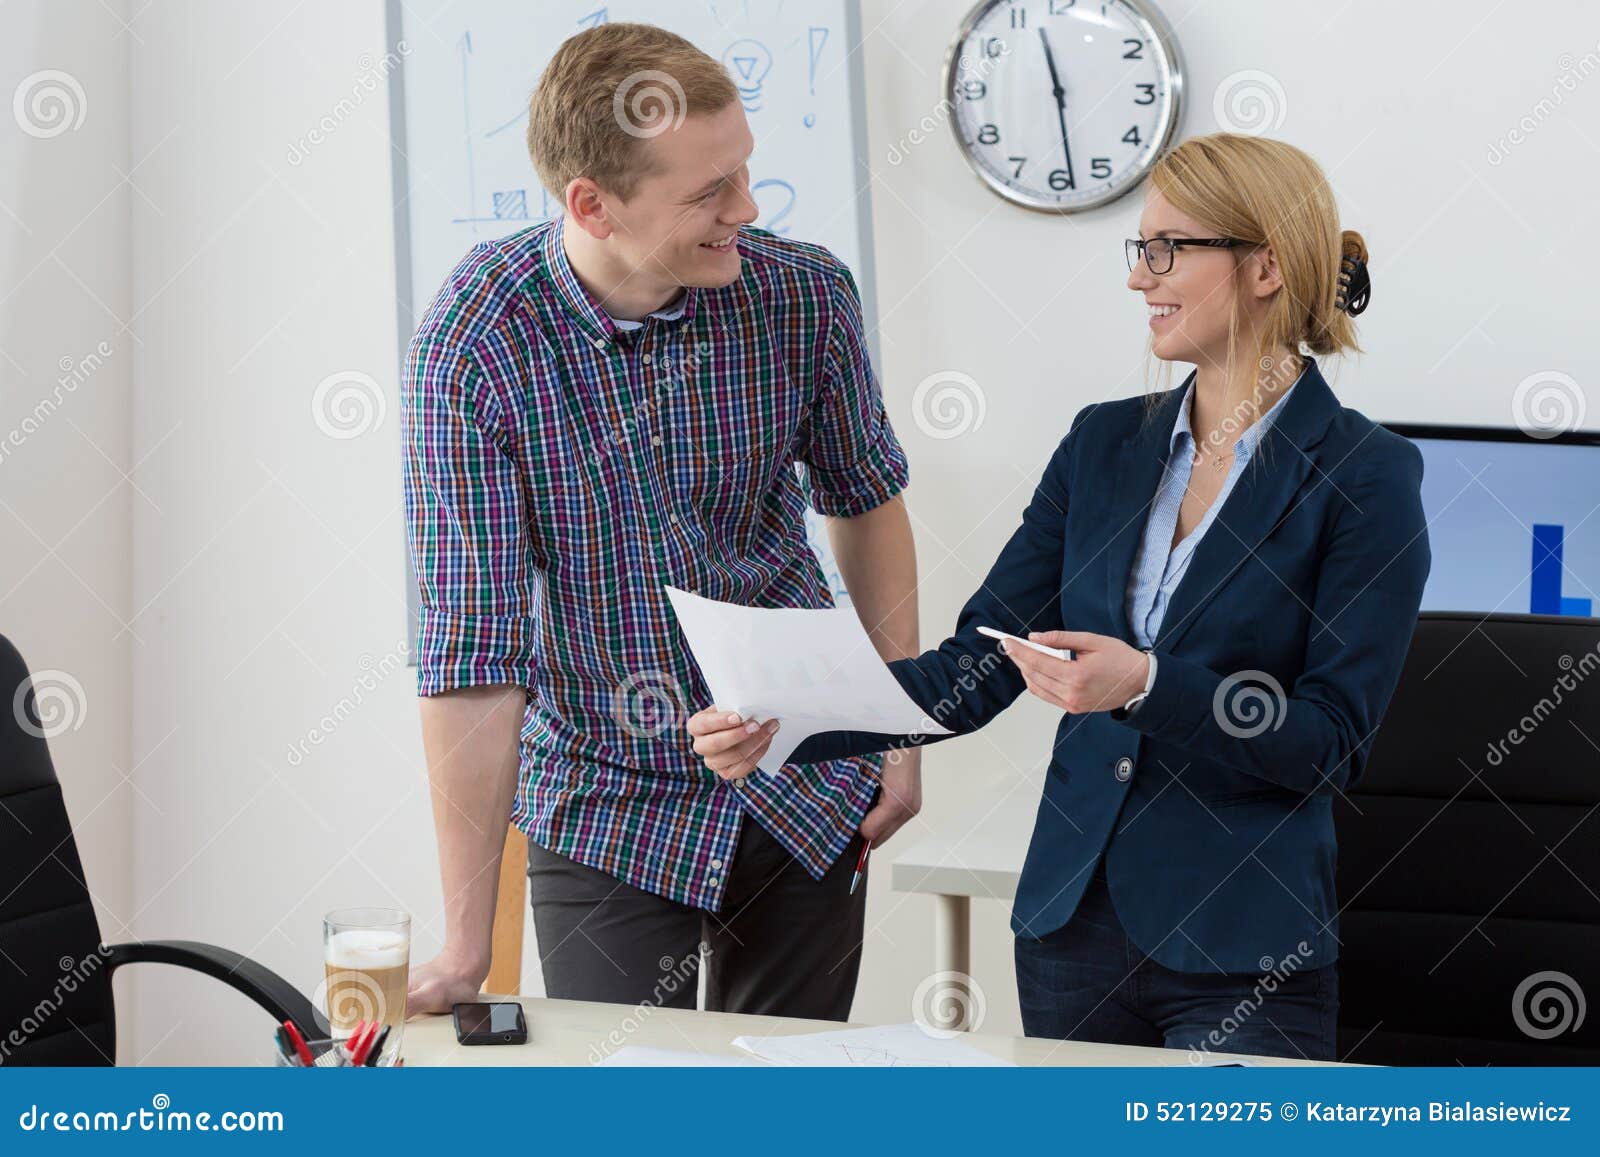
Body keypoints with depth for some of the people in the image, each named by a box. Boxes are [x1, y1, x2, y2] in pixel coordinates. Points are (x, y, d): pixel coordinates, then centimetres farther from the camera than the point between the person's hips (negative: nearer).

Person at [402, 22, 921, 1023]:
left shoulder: (805, 294, -12)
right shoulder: (477, 340, -21)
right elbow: (472, 647, -21)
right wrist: (468, 942, -20)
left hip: (806, 795, 3)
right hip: (606, 814, -3)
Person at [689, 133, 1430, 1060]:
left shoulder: (1366, 476, -8)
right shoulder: (1103, 445, 8)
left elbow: (1333, 742, -12)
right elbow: (979, 667, 5)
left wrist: (1145, 686, -25)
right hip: (1072, 928, 5)